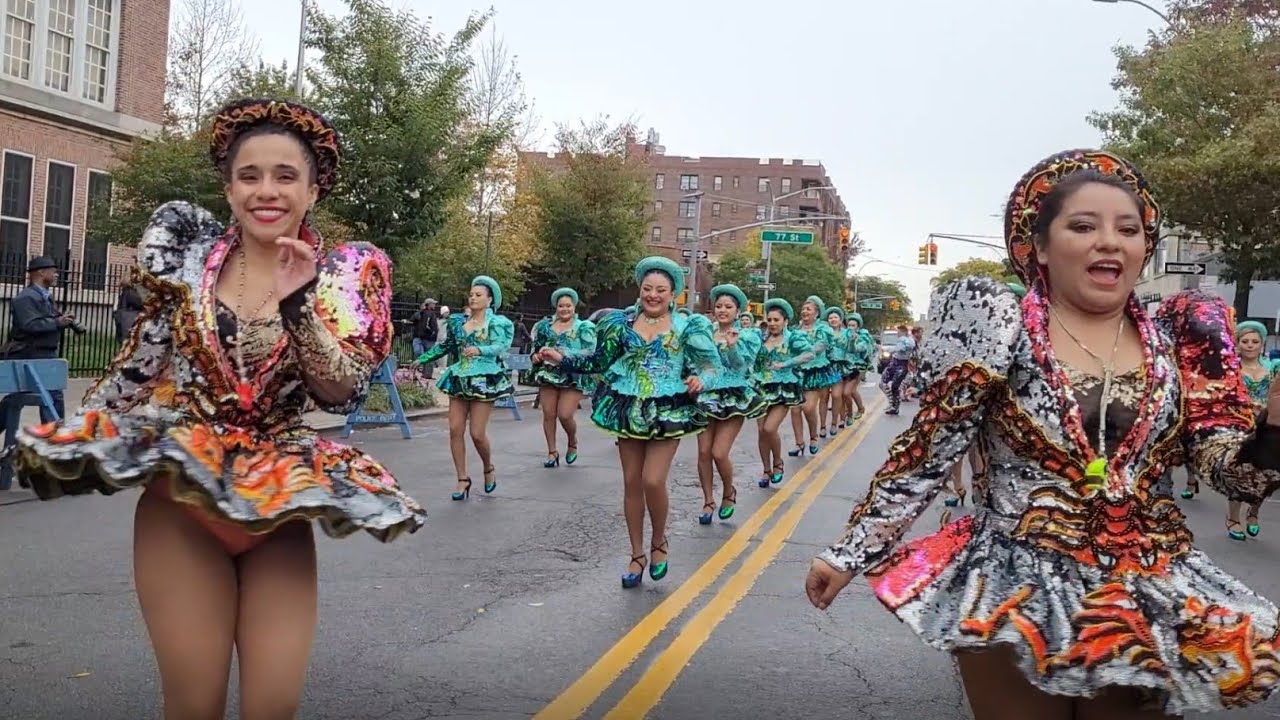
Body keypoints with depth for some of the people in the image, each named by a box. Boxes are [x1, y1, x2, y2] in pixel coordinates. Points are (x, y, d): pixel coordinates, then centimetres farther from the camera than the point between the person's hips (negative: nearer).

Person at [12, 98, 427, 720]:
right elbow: (142, 358, 13)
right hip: (180, 487, 0)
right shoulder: (188, 249, 3)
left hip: (281, 491, 0)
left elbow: (342, 394, -10)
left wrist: (296, 300, -21)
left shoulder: (344, 275, 0)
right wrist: (80, 442, 15)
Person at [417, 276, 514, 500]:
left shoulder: (497, 323, -3)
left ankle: (489, 469, 22)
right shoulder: (458, 321, 12)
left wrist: (480, 350, -36)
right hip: (459, 379, 5)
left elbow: (500, 346, -18)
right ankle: (462, 479, 8)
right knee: (455, 430, -2)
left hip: (485, 380, -5)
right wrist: (422, 359, 28)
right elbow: (446, 345, 25)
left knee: (477, 433, -7)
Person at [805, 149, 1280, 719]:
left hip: (1150, 606, 3)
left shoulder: (1178, 343, 3)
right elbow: (925, 455, -6)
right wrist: (848, 554, -7)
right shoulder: (1001, 330, -7)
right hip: (1014, 600, -3)